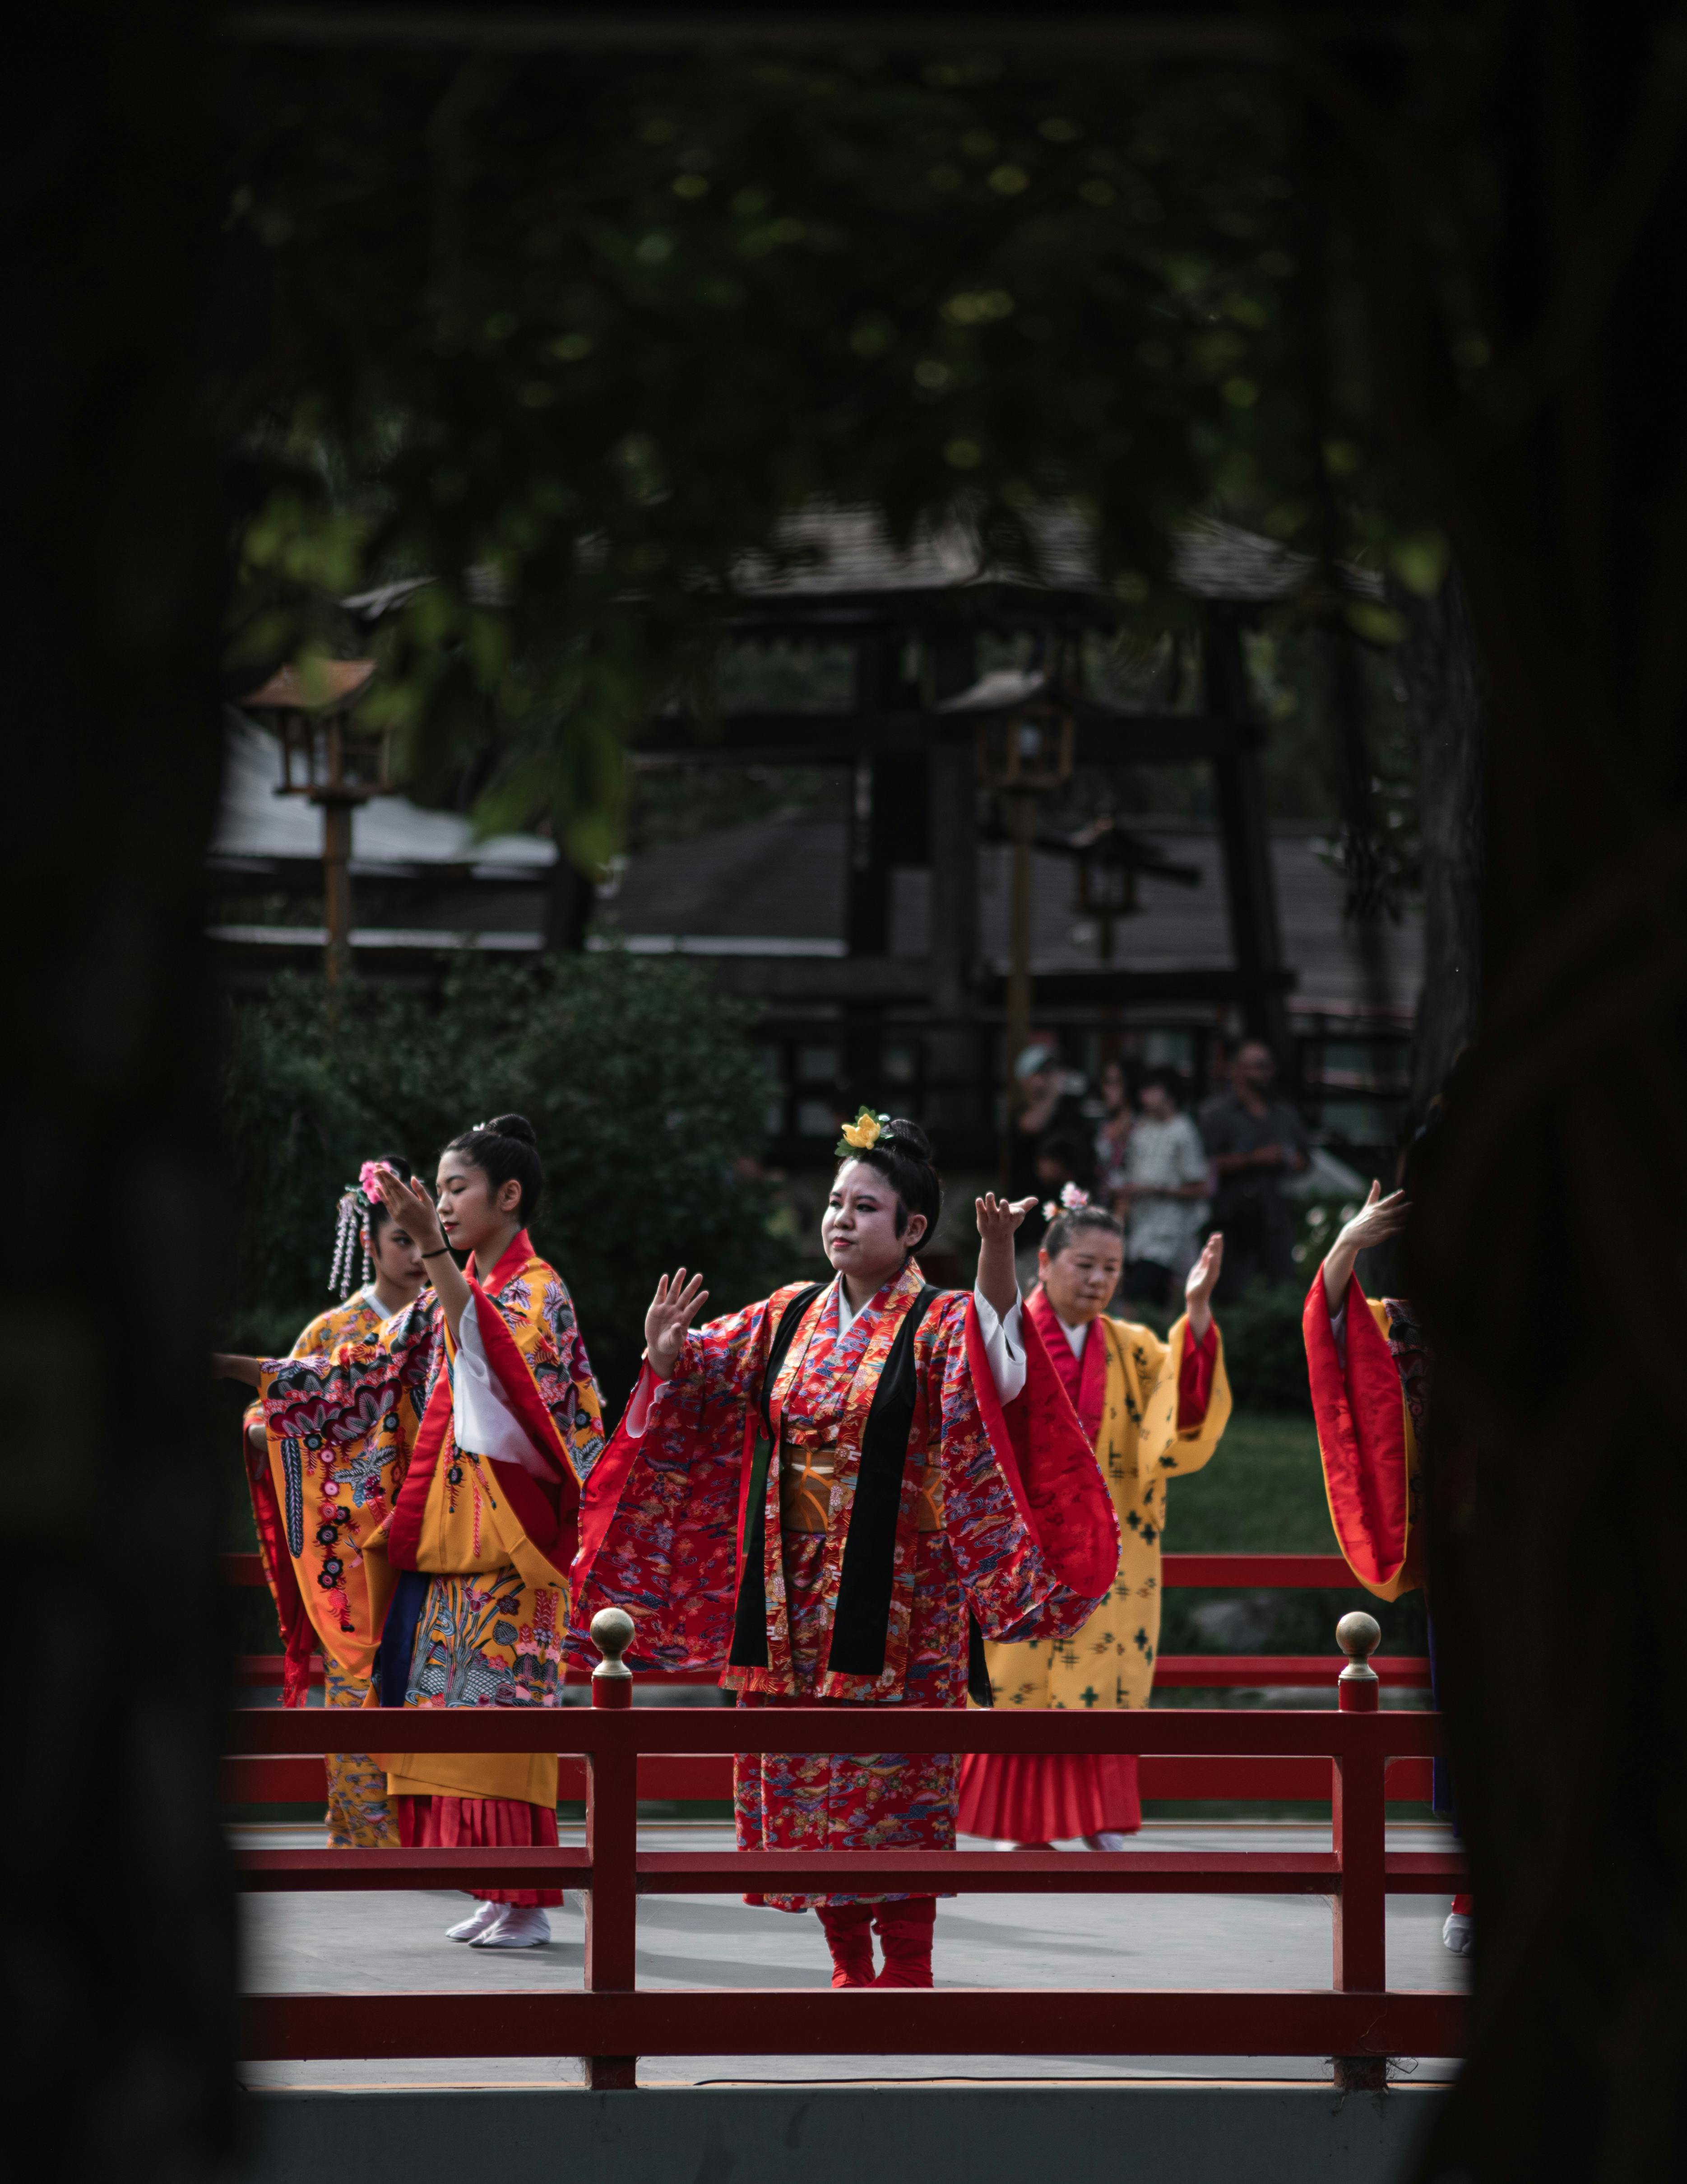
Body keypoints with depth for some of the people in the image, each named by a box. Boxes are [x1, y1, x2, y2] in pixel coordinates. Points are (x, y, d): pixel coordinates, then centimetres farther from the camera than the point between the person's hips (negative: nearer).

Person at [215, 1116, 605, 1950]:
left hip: (502, 1543, -8)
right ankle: (498, 1892, 10)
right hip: (442, 1539, 8)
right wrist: (242, 1370, 9)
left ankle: (527, 1903, -7)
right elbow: (364, 1373, 16)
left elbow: (496, 1347, -28)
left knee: (499, 1709, -9)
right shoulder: (448, 1300, 18)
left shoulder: (537, 1292, -6)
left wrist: (434, 1248, -41)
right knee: (455, 1710, 5)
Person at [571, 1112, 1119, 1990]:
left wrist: (997, 1261, -44)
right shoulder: (790, 1318, 10)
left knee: (893, 1780, -4)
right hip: (794, 1594, 5)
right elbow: (710, 1372, 12)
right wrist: (668, 1356, -12)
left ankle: (906, 1973, 4)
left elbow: (995, 1363, -26)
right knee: (806, 1780, 8)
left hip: (894, 1599, -5)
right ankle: (849, 1969, 19)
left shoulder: (940, 1324, -6)